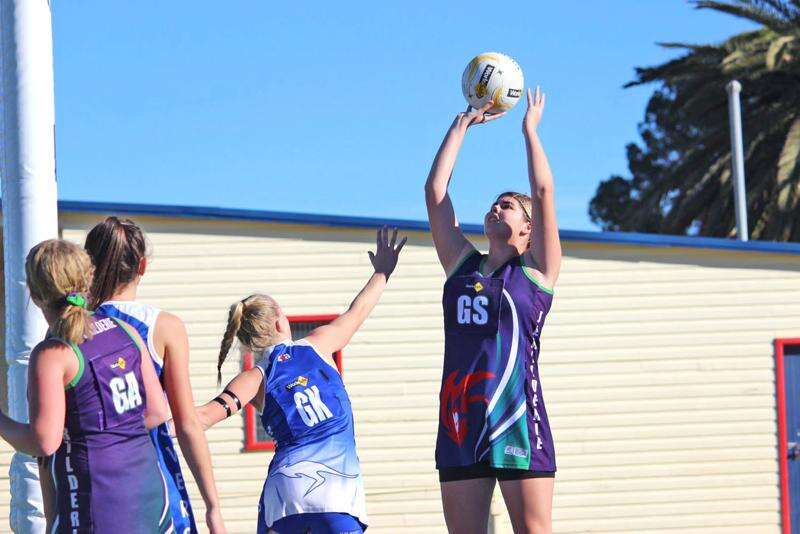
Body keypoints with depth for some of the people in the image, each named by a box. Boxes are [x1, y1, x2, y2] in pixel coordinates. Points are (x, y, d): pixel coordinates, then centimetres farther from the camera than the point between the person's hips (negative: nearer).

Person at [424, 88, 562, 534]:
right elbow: (435, 190, 13)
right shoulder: (462, 265, 15)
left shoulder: (536, 271, 4)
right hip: (460, 427, 5)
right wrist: (463, 124, 18)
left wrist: (530, 129, 8)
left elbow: (543, 191, -4)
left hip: (518, 424, -5)